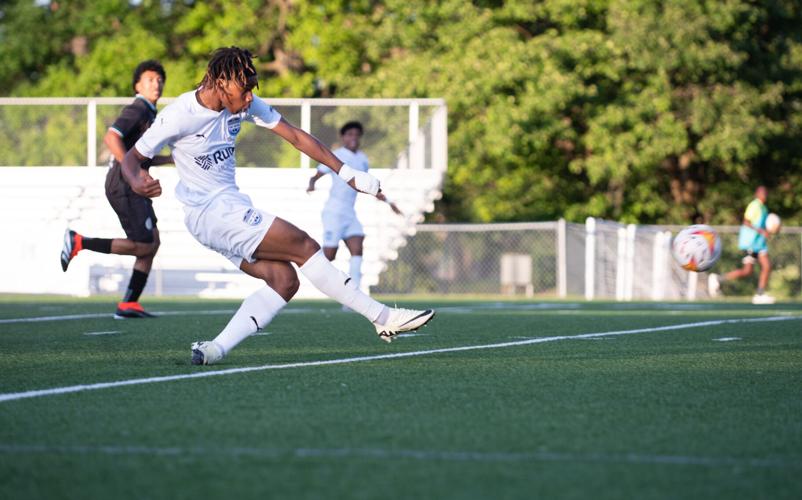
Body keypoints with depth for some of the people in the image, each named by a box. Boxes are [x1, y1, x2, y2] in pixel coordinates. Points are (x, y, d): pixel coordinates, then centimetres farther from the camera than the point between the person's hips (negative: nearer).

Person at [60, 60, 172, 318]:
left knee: (152, 241, 7)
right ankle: (78, 242, -7)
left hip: (133, 188, 10)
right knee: (143, 246, -12)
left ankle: (129, 305, 7)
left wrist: (171, 158, 17)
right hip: (124, 186, -10)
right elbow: (111, 137, -25)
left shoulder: (150, 113, 21)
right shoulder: (137, 109, -10)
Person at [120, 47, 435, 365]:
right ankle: (383, 318, -9)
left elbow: (294, 135, 4)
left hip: (231, 206, 8)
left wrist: (346, 172, 0)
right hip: (209, 212, -8)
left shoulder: (244, 104, 1)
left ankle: (214, 349, -12)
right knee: (304, 246, -14)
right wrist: (137, 182, -36)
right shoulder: (179, 115, -18)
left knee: (284, 280, -6)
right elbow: (132, 158, -12)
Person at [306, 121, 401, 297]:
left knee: (357, 251, -11)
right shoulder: (336, 156, -6)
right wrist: (311, 185, -32)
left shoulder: (362, 158, 14)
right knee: (329, 255, -10)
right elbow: (316, 175, -8)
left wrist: (387, 201, 26)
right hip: (334, 212, -6)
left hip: (350, 214, 6)